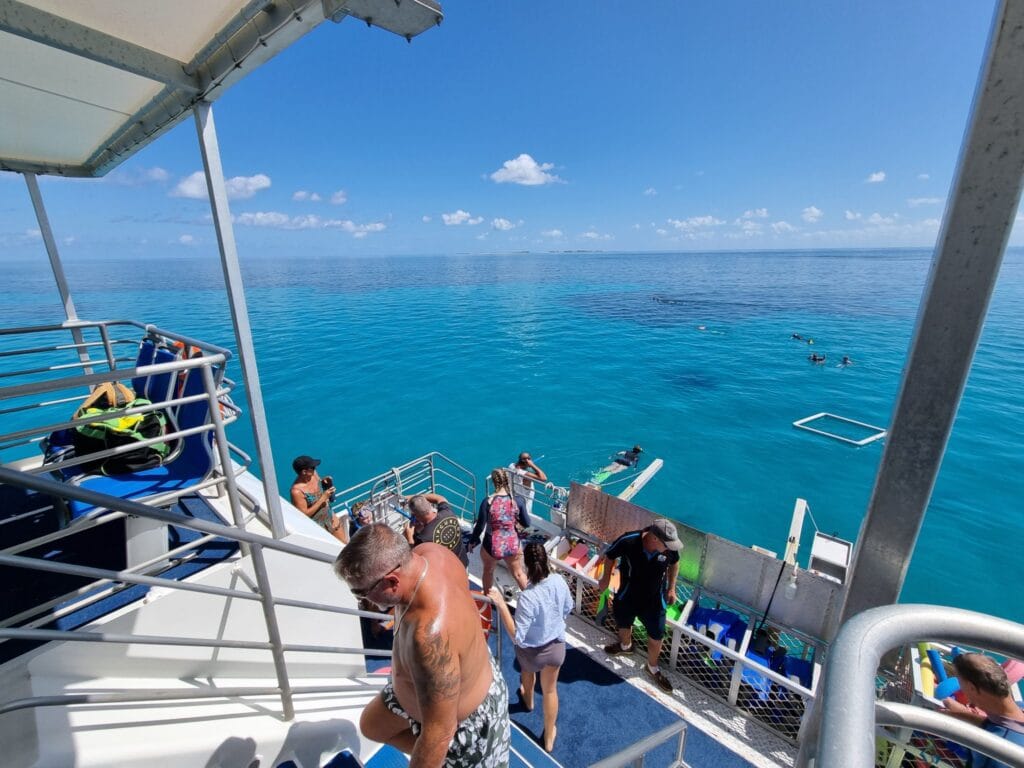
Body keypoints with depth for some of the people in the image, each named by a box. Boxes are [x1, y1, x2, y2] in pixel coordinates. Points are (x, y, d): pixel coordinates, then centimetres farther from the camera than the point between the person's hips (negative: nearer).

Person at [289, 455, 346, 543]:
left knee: (344, 544, 17)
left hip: (330, 517, 6)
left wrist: (325, 483, -11)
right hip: (316, 526, -6)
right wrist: (322, 498, -25)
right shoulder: (297, 491, -28)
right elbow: (304, 515, -23)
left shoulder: (313, 474, -9)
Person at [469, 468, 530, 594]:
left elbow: (480, 526, -10)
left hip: (492, 546, 0)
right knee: (518, 573, 25)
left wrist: (472, 541, 6)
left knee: (488, 571, 28)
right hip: (513, 545, 1)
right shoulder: (518, 500, -14)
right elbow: (526, 524, -4)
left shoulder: (488, 502, -19)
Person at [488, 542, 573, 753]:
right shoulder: (559, 581, -22)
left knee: (528, 671, 35)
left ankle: (528, 700, 66)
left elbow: (517, 637, -29)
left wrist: (501, 605, -36)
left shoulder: (527, 596, -37)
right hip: (557, 646, 3)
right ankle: (549, 738, 49)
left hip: (532, 652, -2)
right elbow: (568, 609, -2)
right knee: (550, 690, 27)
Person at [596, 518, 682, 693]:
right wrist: (606, 578, -2)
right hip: (627, 597, 0)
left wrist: (671, 588, 4)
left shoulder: (669, 548, -27)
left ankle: (652, 668, 49)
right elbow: (610, 555, -14)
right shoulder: (628, 541, -35)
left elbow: (674, 563, -1)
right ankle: (625, 645, 62)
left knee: (656, 635, 18)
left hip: (654, 600, 1)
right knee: (623, 623, 27)